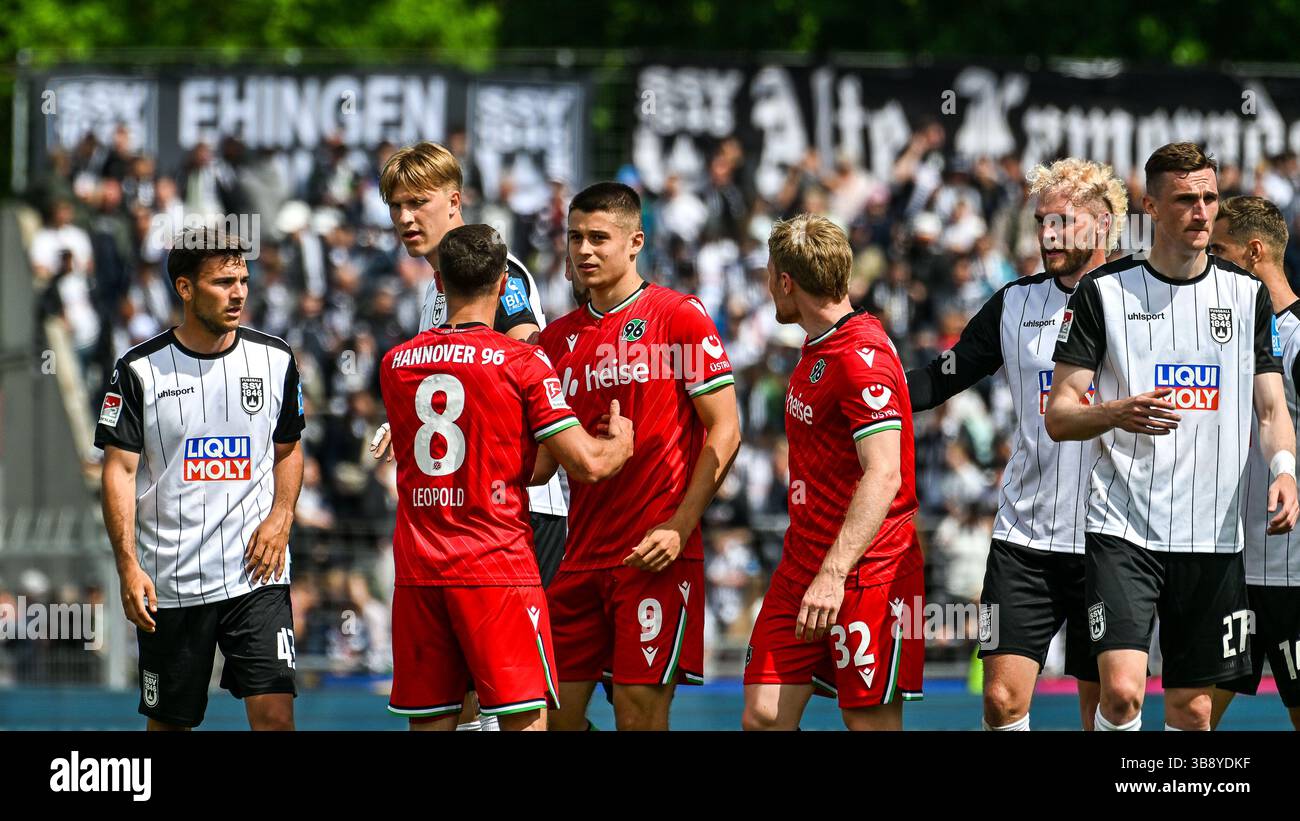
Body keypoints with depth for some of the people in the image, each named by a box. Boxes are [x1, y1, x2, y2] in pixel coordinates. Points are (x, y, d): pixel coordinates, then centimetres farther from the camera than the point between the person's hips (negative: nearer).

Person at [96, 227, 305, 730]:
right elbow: (119, 471, -4)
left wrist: (280, 517, -1)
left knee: (275, 713, -12)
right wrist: (128, 566, -12)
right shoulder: (140, 370, -4)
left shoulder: (274, 359, 5)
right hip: (169, 584, -1)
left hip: (256, 574, 1)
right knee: (169, 721, 9)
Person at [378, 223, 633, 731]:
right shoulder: (523, 363, -6)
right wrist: (621, 443, 13)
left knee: (429, 721, 8)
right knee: (525, 718, -4)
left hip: (417, 572, 5)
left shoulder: (394, 365, 9)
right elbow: (587, 464, -9)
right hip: (496, 568, -4)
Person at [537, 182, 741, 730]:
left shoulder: (678, 316, -3)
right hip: (581, 555, 6)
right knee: (554, 711, 3)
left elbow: (724, 432, -6)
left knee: (640, 714, -7)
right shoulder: (558, 337, 14)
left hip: (657, 555, -6)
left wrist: (679, 528, -14)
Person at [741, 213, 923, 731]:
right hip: (802, 567, 9)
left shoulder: (861, 356, -16)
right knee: (764, 716, 1)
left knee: (872, 722, -4)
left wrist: (834, 574, -30)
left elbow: (883, 477, -24)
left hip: (865, 572, -9)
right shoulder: (816, 350, 14)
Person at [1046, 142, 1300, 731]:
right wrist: (1116, 413, -22)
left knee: (1192, 709, 6)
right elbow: (1057, 416, 0)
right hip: (1122, 528, -3)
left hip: (1215, 536, 3)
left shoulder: (1247, 295, 9)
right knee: (1122, 690, -20)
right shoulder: (1104, 291, 0)